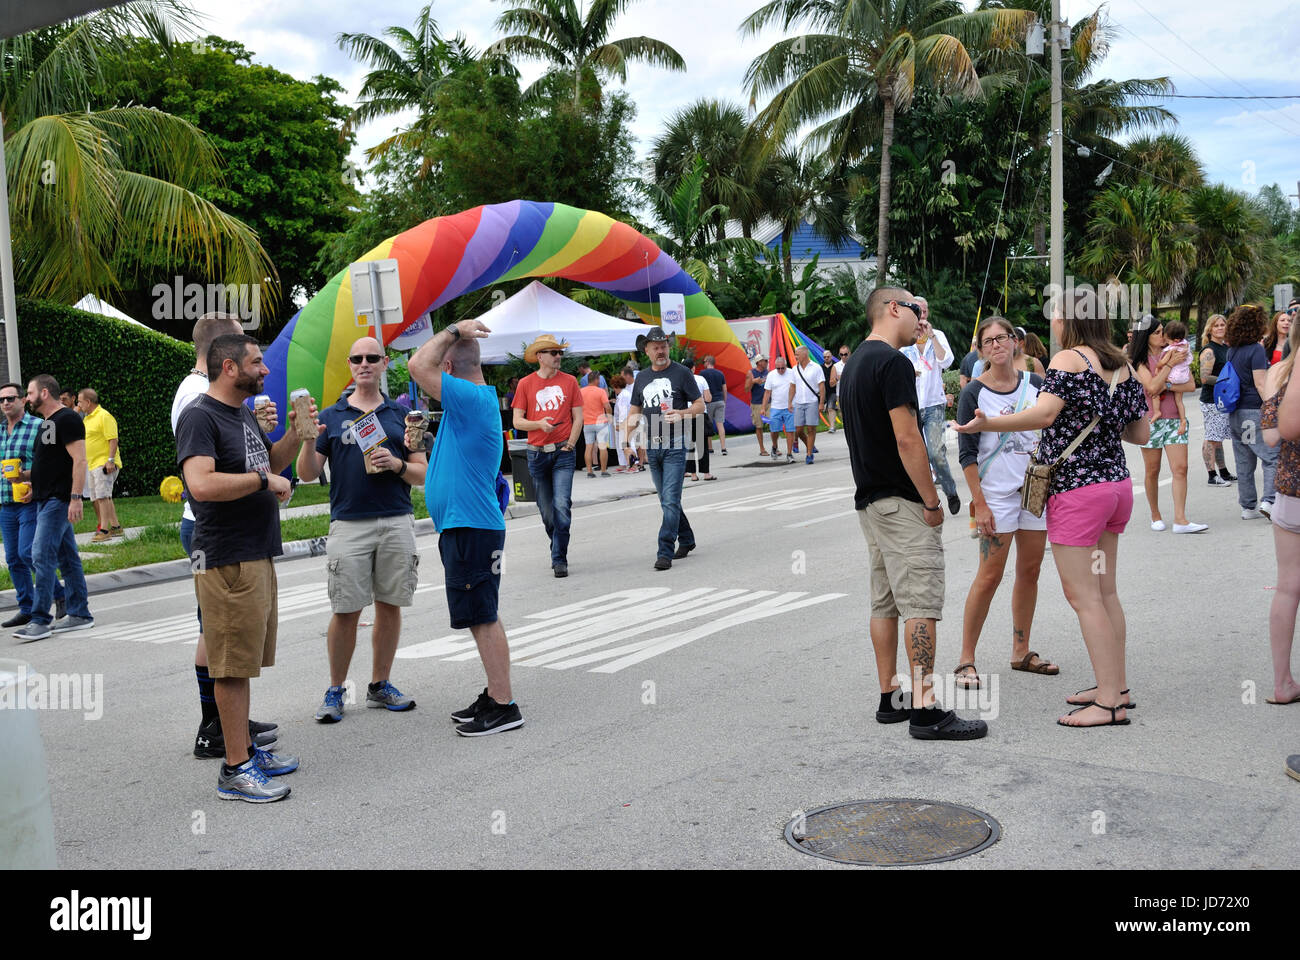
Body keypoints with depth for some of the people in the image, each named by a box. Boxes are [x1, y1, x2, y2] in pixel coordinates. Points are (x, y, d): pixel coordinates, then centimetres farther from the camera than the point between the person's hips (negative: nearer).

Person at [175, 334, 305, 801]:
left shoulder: (244, 414, 16)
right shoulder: (199, 417, -14)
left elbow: (269, 463, 28)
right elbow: (201, 484, -27)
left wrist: (295, 433, 11)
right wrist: (264, 480, -17)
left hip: (258, 555, 9)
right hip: (227, 561, -9)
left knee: (243, 661, 16)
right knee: (233, 665, -4)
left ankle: (245, 749, 26)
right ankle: (235, 769, 3)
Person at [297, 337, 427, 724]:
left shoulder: (400, 415, 11)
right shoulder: (331, 416, 8)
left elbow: (422, 474, 9)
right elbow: (307, 475, 4)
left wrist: (396, 465, -10)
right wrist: (307, 441, -13)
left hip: (397, 522, 2)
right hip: (348, 524, -1)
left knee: (390, 605, 6)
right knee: (346, 611, -2)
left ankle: (379, 685, 20)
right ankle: (335, 690, 12)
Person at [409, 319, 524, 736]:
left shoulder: (472, 398, -17)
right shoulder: (475, 399, 13)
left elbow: (418, 365, -20)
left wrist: (453, 331, -10)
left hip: (472, 529, -11)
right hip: (462, 525, 11)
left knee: (482, 617, -6)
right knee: (481, 616, 16)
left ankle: (504, 707, 0)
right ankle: (495, 696, 25)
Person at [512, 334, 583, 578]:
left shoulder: (569, 381, 5)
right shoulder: (526, 384, 3)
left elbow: (578, 417, 7)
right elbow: (517, 421, 4)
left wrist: (569, 444, -4)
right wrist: (539, 424, -14)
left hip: (563, 452, -1)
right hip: (537, 454, 1)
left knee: (562, 505, -12)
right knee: (546, 509, 8)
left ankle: (559, 559, -6)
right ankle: (557, 547, 31)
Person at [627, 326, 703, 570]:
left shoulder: (681, 372, -1)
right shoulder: (642, 378, 13)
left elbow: (700, 405, 1)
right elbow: (635, 409, 21)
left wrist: (682, 414, -17)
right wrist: (632, 419, -2)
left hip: (675, 445, -6)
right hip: (652, 445, 6)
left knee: (670, 500, -13)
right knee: (666, 500, 13)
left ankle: (665, 552, -13)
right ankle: (686, 540, 29)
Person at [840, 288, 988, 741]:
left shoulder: (855, 362, 15)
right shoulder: (893, 362, -16)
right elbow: (906, 439, -21)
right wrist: (932, 501, -14)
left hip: (869, 499, 10)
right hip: (902, 500, -10)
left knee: (885, 601, 13)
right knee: (921, 603, -8)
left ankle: (890, 698, 19)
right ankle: (926, 709, -8)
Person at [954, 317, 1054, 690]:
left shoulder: (1036, 384, 5)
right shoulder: (974, 393, -6)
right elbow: (967, 454, -8)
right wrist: (979, 504, -13)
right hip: (996, 493, -4)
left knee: (1030, 572, 10)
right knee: (990, 576, -6)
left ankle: (1021, 652, 23)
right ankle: (966, 660, 2)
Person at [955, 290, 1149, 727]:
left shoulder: (1069, 360, -12)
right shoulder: (1124, 366, 11)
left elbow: (1044, 414, -27)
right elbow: (1141, 433, 12)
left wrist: (986, 423, -29)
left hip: (1077, 489, -8)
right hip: (1117, 483, 8)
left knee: (1082, 595, -4)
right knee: (1105, 592, 16)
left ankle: (1109, 703, -3)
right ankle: (1116, 687, 22)